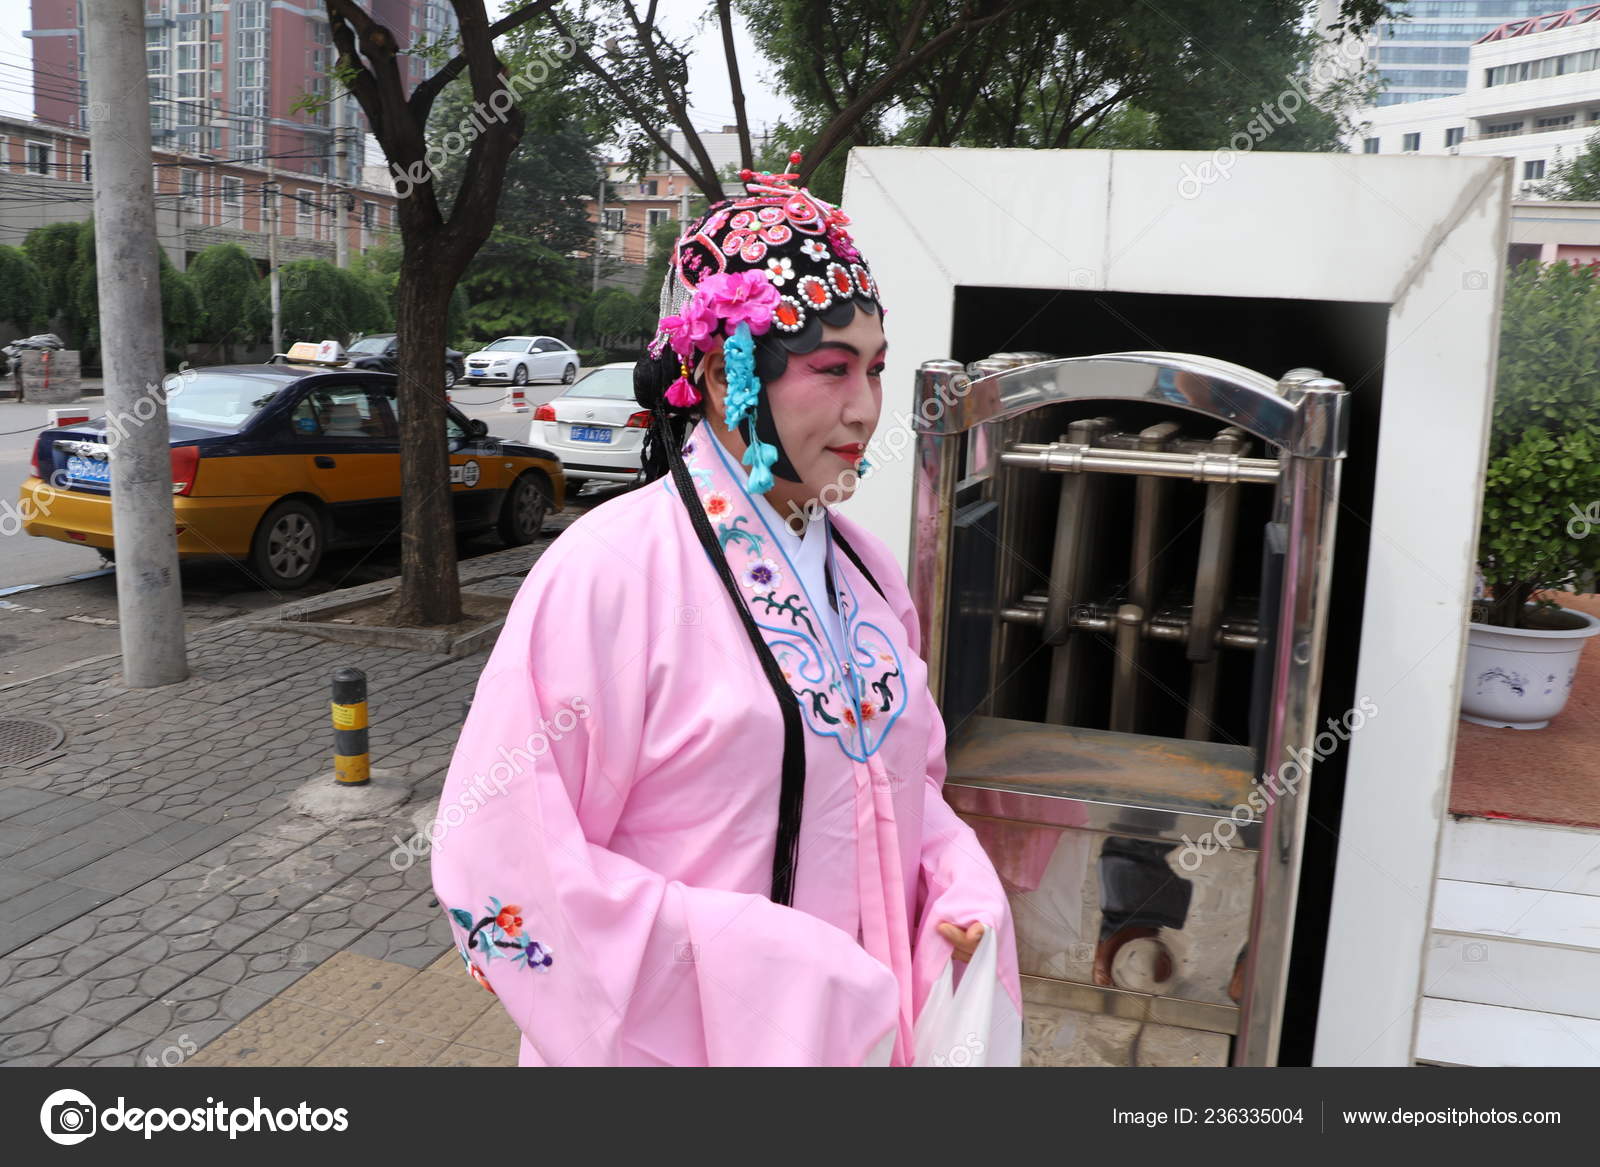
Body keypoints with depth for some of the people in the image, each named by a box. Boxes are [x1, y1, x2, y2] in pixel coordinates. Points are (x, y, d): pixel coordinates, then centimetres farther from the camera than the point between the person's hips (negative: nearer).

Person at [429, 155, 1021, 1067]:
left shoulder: (865, 569, 1)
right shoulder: (611, 570, -20)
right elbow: (502, 864, -22)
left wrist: (961, 890, -8)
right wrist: (755, 969, -24)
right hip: (687, 1037, -6)